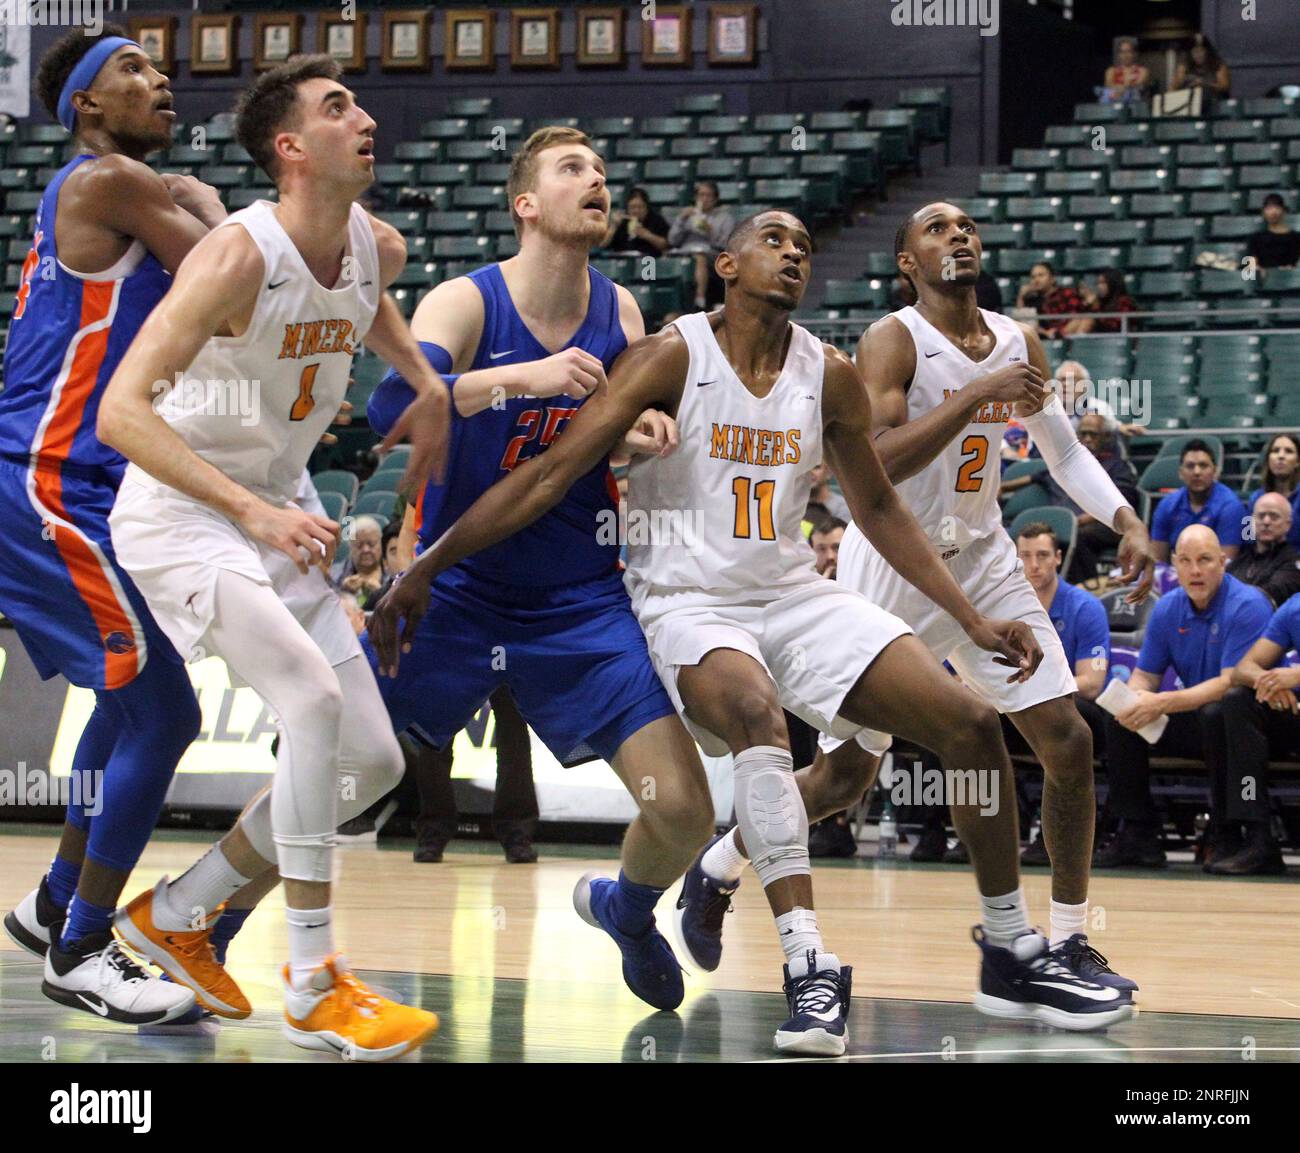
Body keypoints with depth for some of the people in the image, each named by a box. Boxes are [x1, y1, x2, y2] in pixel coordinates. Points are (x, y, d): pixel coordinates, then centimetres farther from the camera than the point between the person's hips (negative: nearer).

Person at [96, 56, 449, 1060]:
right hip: (181, 516, -8)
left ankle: (175, 917, 21)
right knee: (313, 698, -27)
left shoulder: (378, 248, -2)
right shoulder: (239, 257, -25)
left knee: (373, 761, 6)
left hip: (283, 511, 8)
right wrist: (254, 512, -39)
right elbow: (121, 413, -32)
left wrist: (427, 383, 11)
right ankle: (313, 986, -19)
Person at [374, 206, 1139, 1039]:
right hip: (689, 602, -5)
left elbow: (878, 507, 14)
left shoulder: (830, 375, 2)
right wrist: (425, 570, -21)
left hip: (794, 591, 5)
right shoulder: (674, 358, -12)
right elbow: (551, 474, -15)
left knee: (970, 725, -7)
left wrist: (973, 620, 8)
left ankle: (1013, 962, 14)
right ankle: (811, 971, -40)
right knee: (756, 711, -38)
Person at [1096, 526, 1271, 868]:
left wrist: (1164, 703, -32)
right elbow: (1145, 674, 6)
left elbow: (1231, 683, -26)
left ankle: (1224, 836, -24)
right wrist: (1136, 697, -20)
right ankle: (1136, 834, -6)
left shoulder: (1248, 606, -18)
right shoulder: (1167, 609, 3)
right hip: (1194, 723, 7)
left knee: (1215, 714, -38)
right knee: (1120, 718, -10)